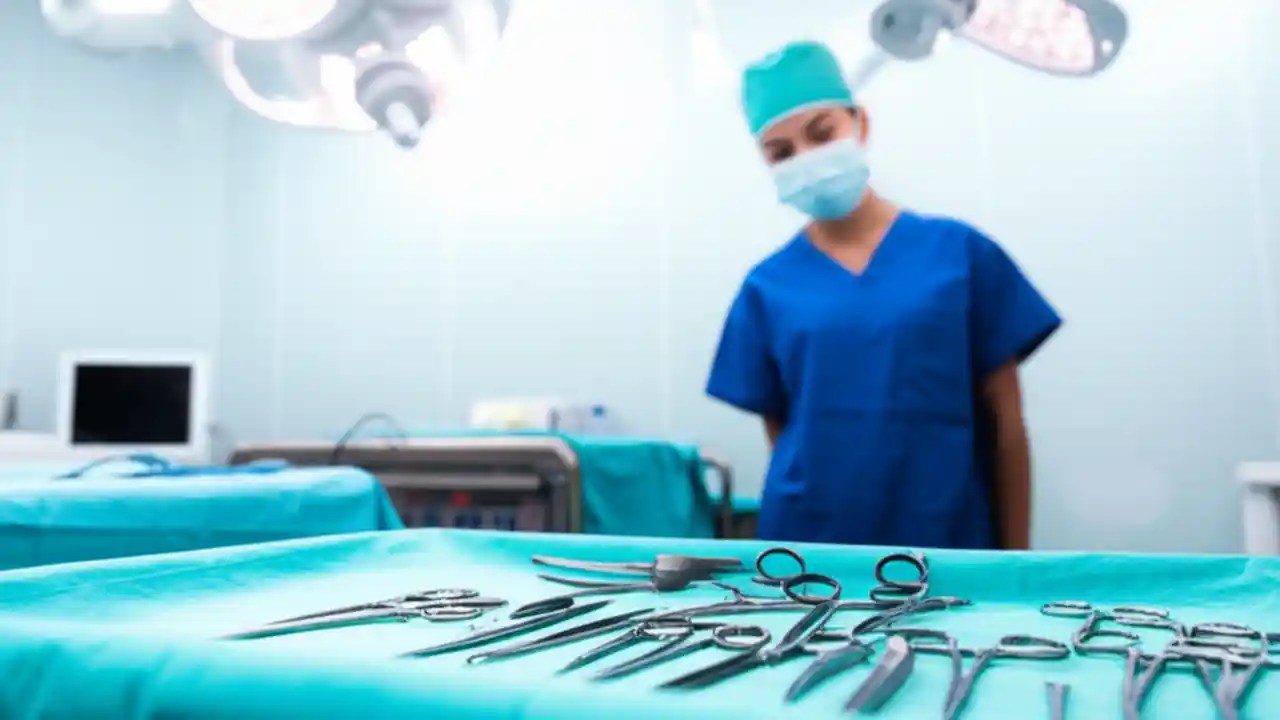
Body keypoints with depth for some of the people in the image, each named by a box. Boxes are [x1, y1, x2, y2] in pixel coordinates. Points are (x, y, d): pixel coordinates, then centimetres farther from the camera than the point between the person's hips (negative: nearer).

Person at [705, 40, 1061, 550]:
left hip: (950, 544, 0)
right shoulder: (767, 288, 0)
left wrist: (1017, 557, 3)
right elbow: (780, 436, 5)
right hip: (809, 547, 1)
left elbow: (1005, 426, 2)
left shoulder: (960, 252, -1)